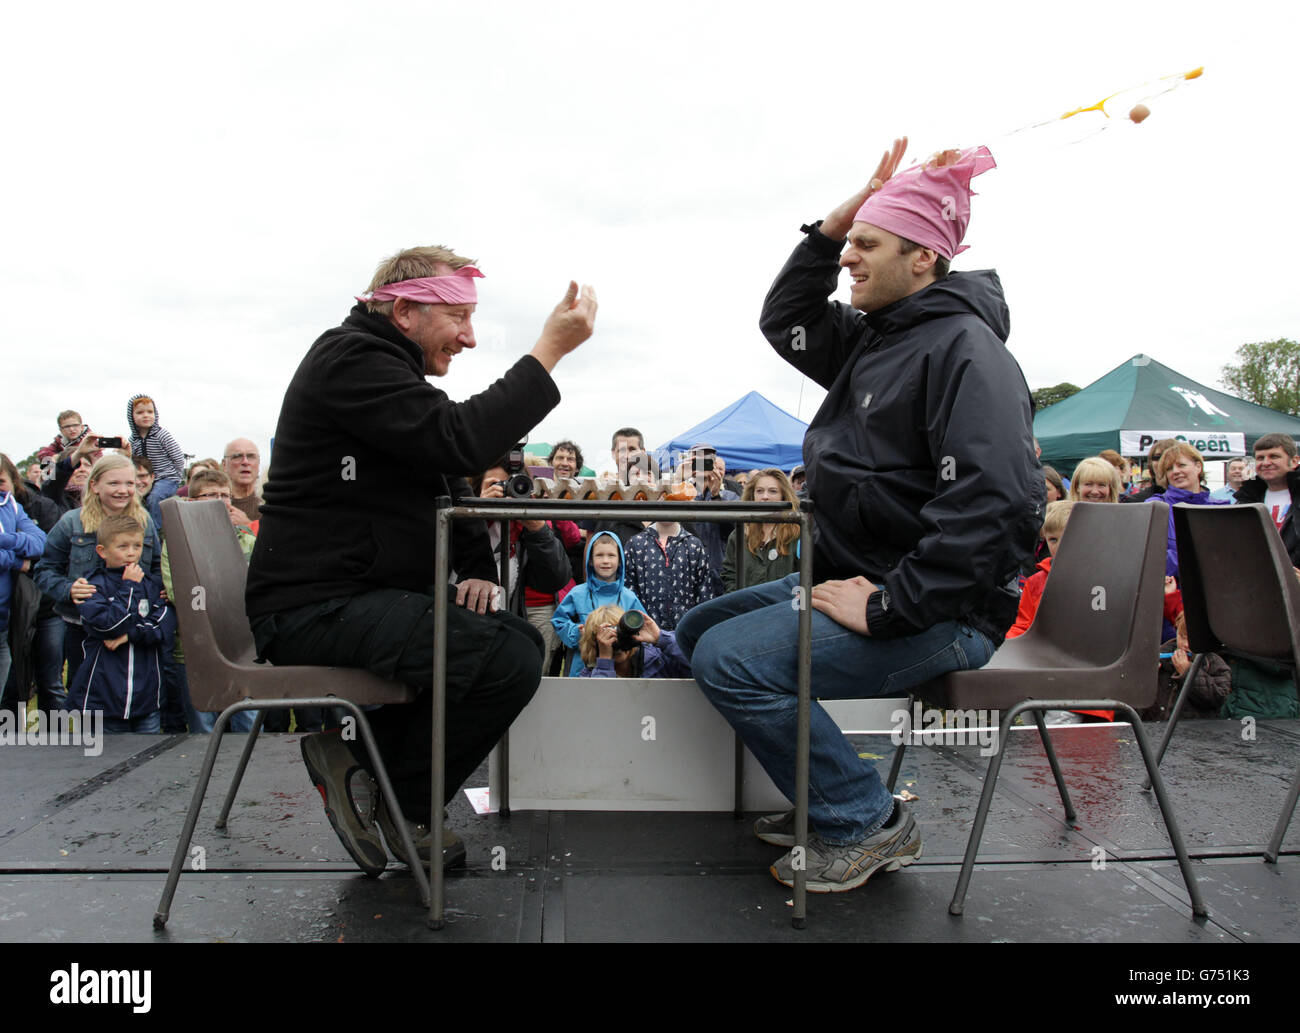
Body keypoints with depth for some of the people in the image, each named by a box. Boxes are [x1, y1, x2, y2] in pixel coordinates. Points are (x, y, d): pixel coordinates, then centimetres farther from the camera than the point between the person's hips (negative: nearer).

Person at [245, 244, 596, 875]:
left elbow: (451, 480, 21)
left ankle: (364, 747, 4)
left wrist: (476, 569, 3)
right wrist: (550, 349, -20)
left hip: (367, 596, 10)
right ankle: (397, 806, -2)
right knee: (510, 662, -23)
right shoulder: (351, 358, -12)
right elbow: (459, 441, -27)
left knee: (519, 637, 3)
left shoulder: (395, 370, 21)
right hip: (316, 609, -10)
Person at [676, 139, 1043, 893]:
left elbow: (998, 505, -29)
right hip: (855, 577, 10)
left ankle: (868, 823, -5)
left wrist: (886, 607, -26)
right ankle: (827, 790, 17)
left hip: (936, 611, -10)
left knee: (730, 659, -23)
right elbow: (785, 320, 23)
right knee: (698, 630, 13)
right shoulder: (873, 336, 11)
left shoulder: (963, 347, -18)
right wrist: (844, 214, 9)